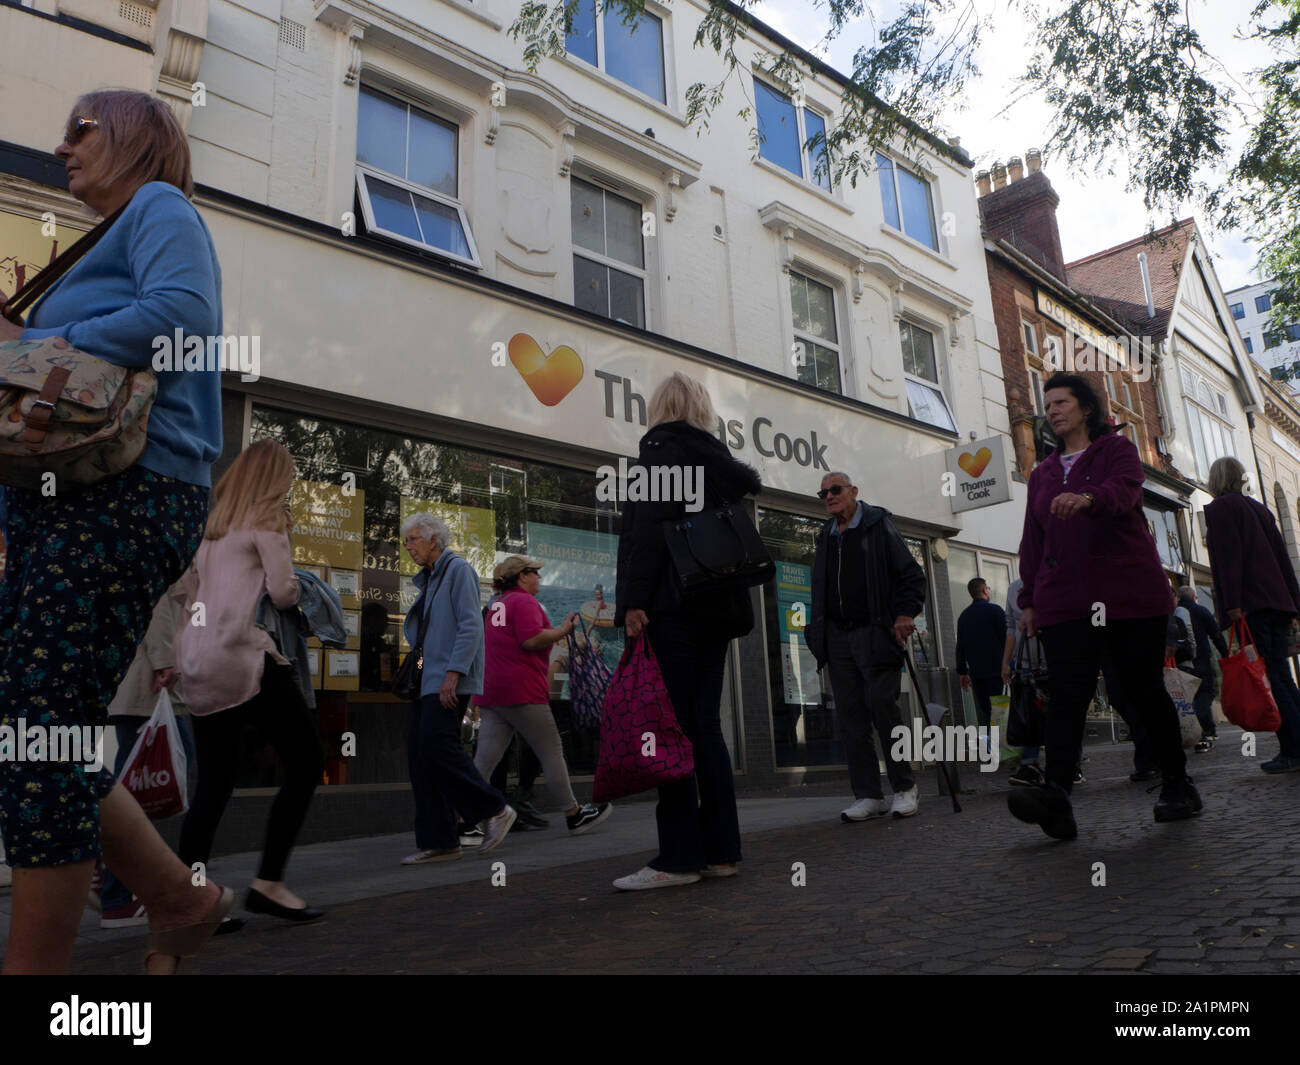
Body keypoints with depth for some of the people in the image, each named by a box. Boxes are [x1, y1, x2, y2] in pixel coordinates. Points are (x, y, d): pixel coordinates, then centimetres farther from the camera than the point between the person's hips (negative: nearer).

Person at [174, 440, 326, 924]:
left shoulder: (213, 522, 22)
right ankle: (268, 883, -3)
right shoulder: (268, 516, 0)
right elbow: (283, 592, -8)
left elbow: (184, 591, 21)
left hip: (199, 667, 8)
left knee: (213, 784, 12)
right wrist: (295, 586, 12)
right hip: (243, 657, -8)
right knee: (306, 762, -2)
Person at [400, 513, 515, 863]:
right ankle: (438, 841, 7)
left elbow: (471, 626, -14)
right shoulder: (427, 579, 22)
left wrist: (452, 674, -21)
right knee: (418, 753, 3)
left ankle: (494, 810, -3)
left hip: (450, 679, -9)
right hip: (427, 680, 9)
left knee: (436, 746, -18)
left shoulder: (458, 569, -4)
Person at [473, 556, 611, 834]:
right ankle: (574, 815, 14)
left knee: (484, 760, 3)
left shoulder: (497, 605, 22)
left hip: (491, 693, 9)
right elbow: (531, 639, -20)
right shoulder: (524, 601, -7)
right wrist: (564, 630, -9)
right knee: (552, 752, 4)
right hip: (522, 691, -9)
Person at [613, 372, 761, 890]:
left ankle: (679, 856, -4)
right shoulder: (721, 461, 20)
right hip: (718, 608, 8)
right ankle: (721, 850, 11)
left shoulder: (661, 450, -3)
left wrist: (633, 600, -17)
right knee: (705, 727, 9)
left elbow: (647, 528, -13)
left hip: (673, 607, -8)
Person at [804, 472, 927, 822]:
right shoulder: (825, 536, 18)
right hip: (837, 636, 5)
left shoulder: (879, 525, 2)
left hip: (875, 633, -5)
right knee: (851, 715, 2)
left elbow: (912, 575, -2)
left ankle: (905, 787, 6)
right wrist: (817, 629, 12)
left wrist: (905, 614, -14)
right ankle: (868, 796, 6)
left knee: (883, 706, -10)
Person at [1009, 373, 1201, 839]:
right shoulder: (1043, 473, 23)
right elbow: (1033, 540, 20)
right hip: (1064, 600, 3)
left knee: (1146, 688, 1)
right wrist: (1028, 598, 12)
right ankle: (1056, 795, -25)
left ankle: (1177, 785, 19)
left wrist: (1088, 499, -40)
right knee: (1065, 692, -12)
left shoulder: (1117, 449, 7)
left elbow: (1124, 489, -17)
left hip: (1128, 592, -3)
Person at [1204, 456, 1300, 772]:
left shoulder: (1219, 508, -3)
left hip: (1250, 605, -8)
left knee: (1270, 677, -9)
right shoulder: (1259, 508, 22)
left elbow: (1228, 557, -14)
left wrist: (1232, 604, -18)